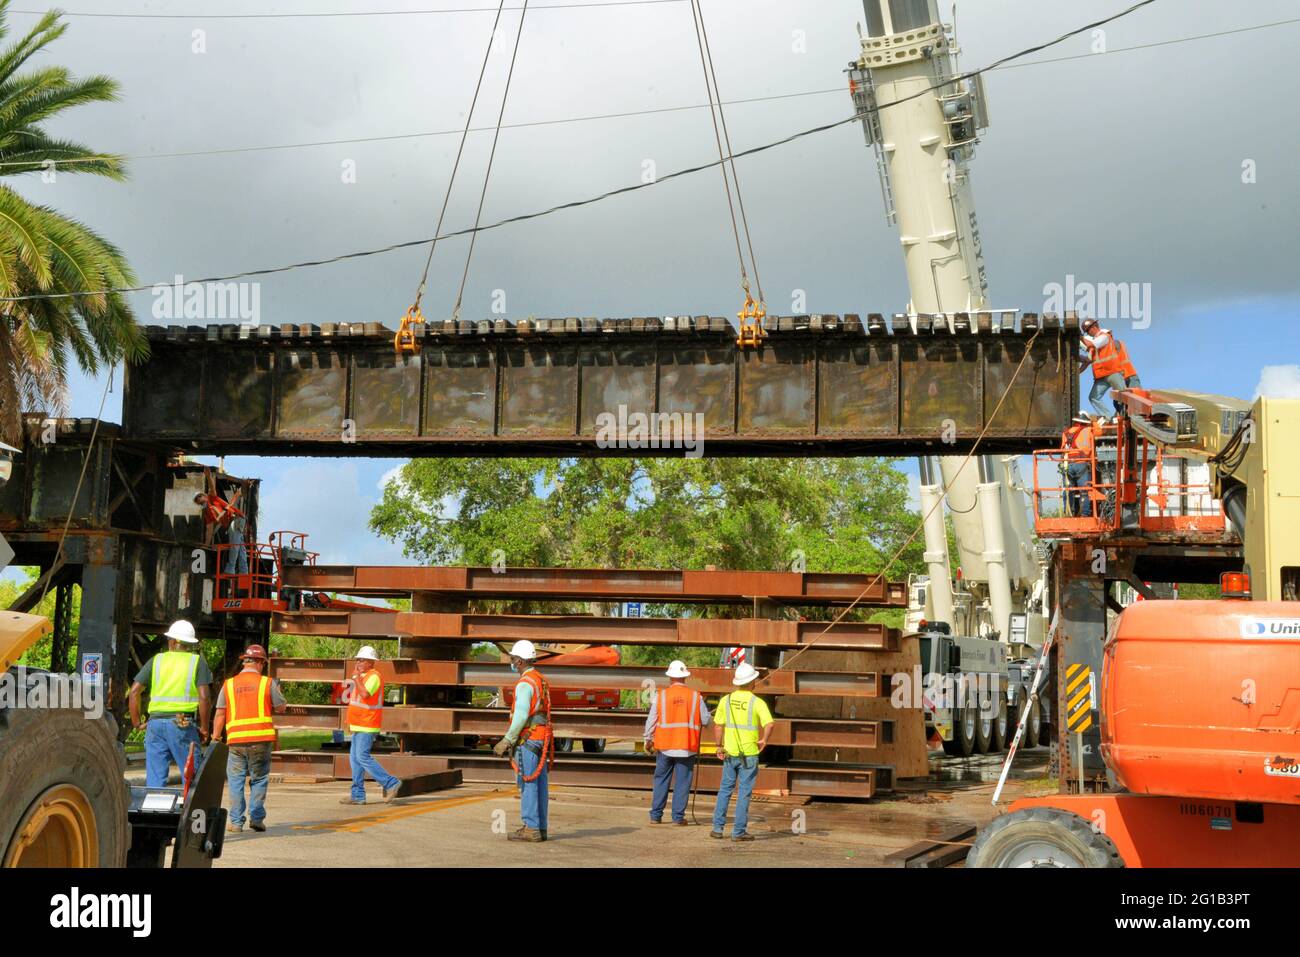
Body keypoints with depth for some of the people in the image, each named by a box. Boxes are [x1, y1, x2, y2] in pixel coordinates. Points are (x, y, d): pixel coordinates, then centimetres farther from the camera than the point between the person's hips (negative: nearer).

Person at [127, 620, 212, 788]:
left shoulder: (156, 660, 11)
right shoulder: (197, 662, 4)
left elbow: (134, 691, 5)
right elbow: (204, 697, -7)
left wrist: (137, 722, 12)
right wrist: (204, 728, 0)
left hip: (155, 723, 3)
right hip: (184, 724, -3)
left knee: (155, 778, 5)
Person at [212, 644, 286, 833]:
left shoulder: (229, 684, 7)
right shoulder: (267, 683, 2)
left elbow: (220, 714, 6)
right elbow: (281, 708, 6)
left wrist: (215, 739, 11)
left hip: (236, 740, 1)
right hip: (261, 739, -1)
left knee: (236, 780, 9)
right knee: (259, 779, 10)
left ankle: (236, 821, 9)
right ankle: (256, 818, 6)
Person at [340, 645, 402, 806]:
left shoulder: (374, 676, -14)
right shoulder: (363, 676, 18)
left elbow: (365, 694, -30)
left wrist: (356, 677, -19)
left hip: (366, 726, -10)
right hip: (359, 726, 10)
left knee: (363, 757, -13)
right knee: (355, 758, 9)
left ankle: (390, 783, -10)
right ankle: (358, 795, 11)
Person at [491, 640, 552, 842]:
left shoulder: (525, 683, -14)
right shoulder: (542, 681, 16)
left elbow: (521, 716, -22)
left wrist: (507, 741, -17)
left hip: (528, 739, -9)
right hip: (543, 738, 9)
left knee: (527, 785, -6)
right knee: (540, 785, 9)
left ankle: (531, 829, -7)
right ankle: (540, 828, 11)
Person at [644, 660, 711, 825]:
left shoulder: (660, 695, -3)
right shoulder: (695, 696, -2)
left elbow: (651, 720, 0)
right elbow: (706, 720, 1)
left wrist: (648, 740, 13)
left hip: (665, 745, 1)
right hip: (687, 746, -1)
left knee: (661, 780, 11)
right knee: (682, 782, 5)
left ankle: (656, 815, 13)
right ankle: (678, 816, 4)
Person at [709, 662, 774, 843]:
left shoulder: (726, 700, 0)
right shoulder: (757, 702, -10)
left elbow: (718, 725, 1)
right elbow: (769, 725, -21)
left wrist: (719, 746, 10)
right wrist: (764, 740, -4)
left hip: (730, 752, 3)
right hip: (749, 753, -3)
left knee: (725, 789, 15)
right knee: (744, 792, 3)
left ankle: (718, 828, 13)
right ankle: (739, 831, 5)